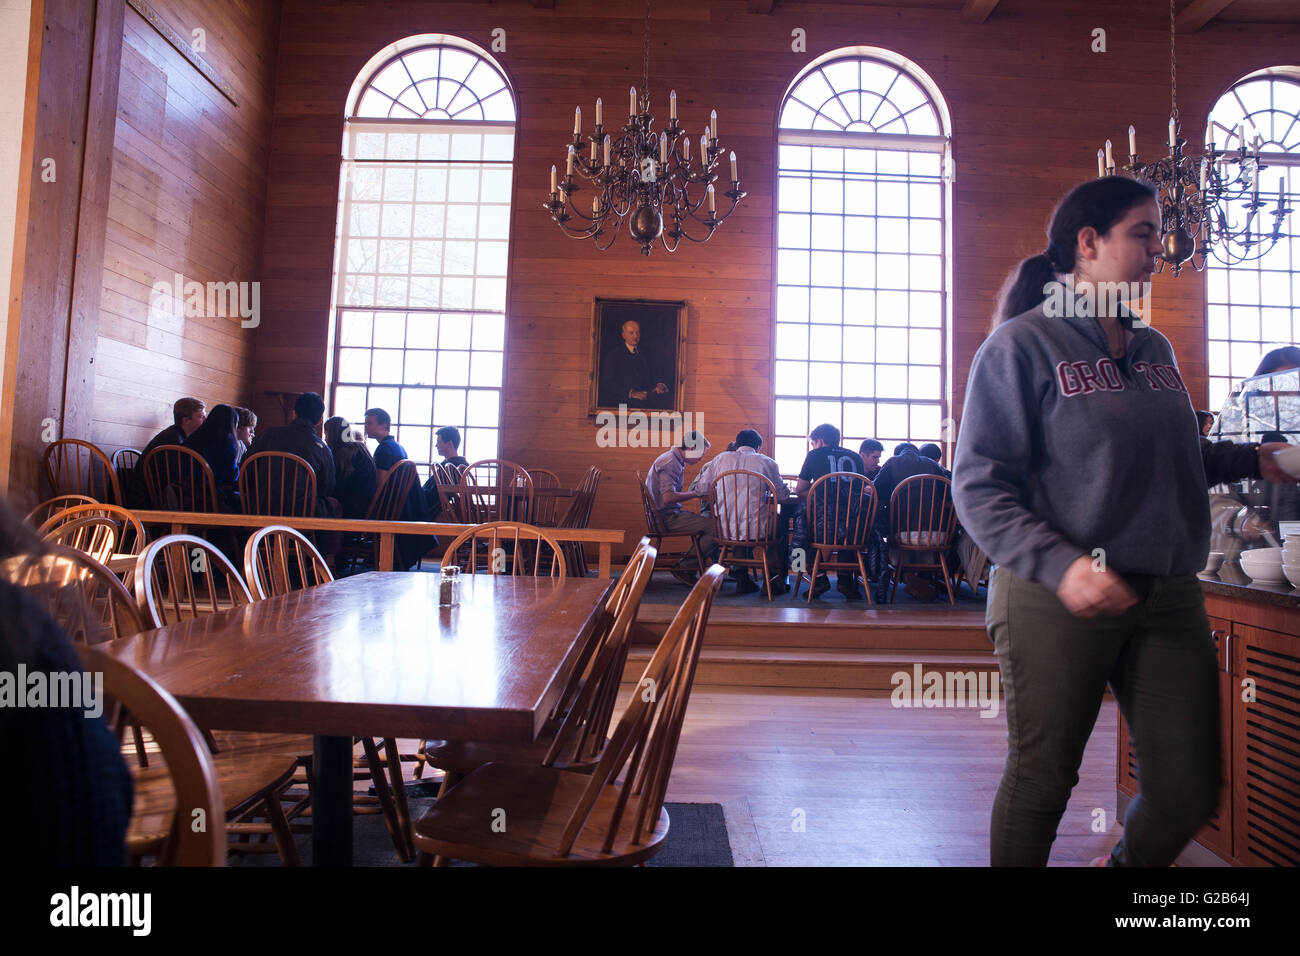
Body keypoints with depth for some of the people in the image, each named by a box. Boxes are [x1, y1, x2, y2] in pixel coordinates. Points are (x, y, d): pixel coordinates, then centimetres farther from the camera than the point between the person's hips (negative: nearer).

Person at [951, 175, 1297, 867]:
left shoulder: (1155, 350, 15)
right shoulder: (1020, 345, -6)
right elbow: (980, 488, -13)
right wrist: (1061, 565, -24)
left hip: (1168, 596, 6)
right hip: (1055, 601, -6)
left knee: (1189, 794, 9)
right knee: (1041, 782, 6)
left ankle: (1123, 867, 37)